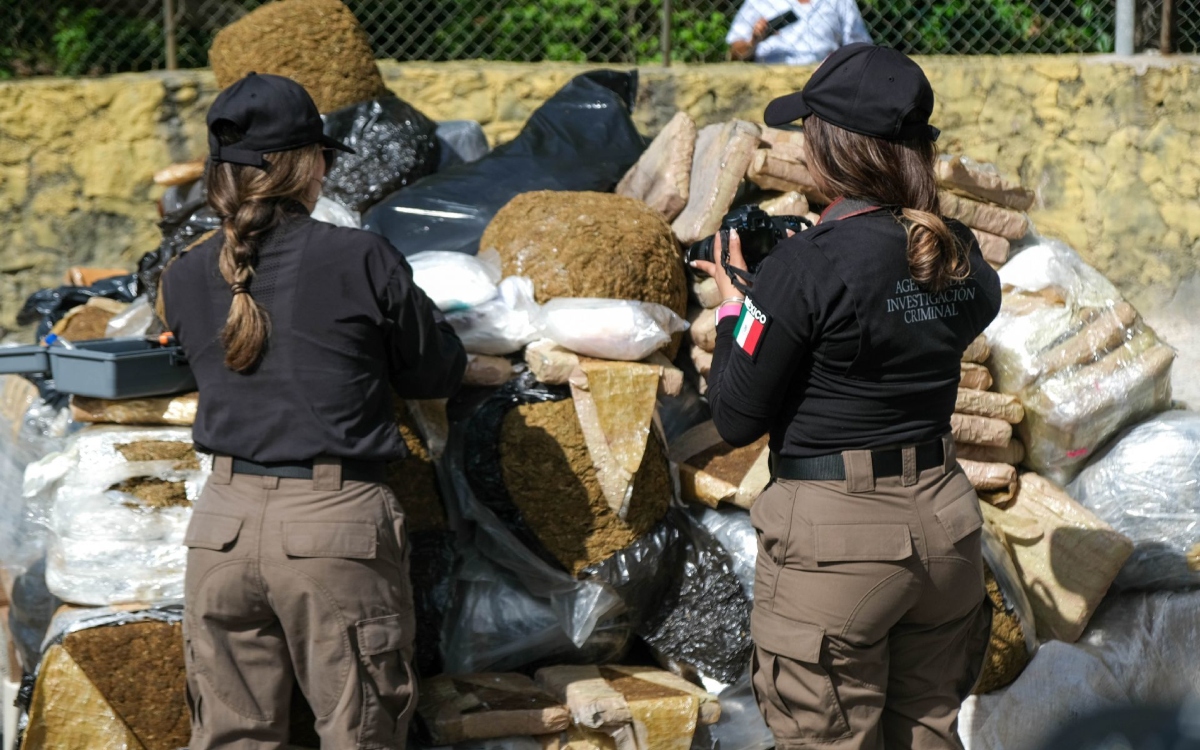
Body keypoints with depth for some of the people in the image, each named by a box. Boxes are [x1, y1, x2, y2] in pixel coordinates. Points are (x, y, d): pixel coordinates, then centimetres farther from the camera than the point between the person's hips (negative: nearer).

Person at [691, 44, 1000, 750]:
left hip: (835, 539, -6)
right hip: (945, 522, 6)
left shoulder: (809, 266, -18)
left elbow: (736, 419, -12)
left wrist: (734, 308, 4)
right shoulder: (962, 253, 0)